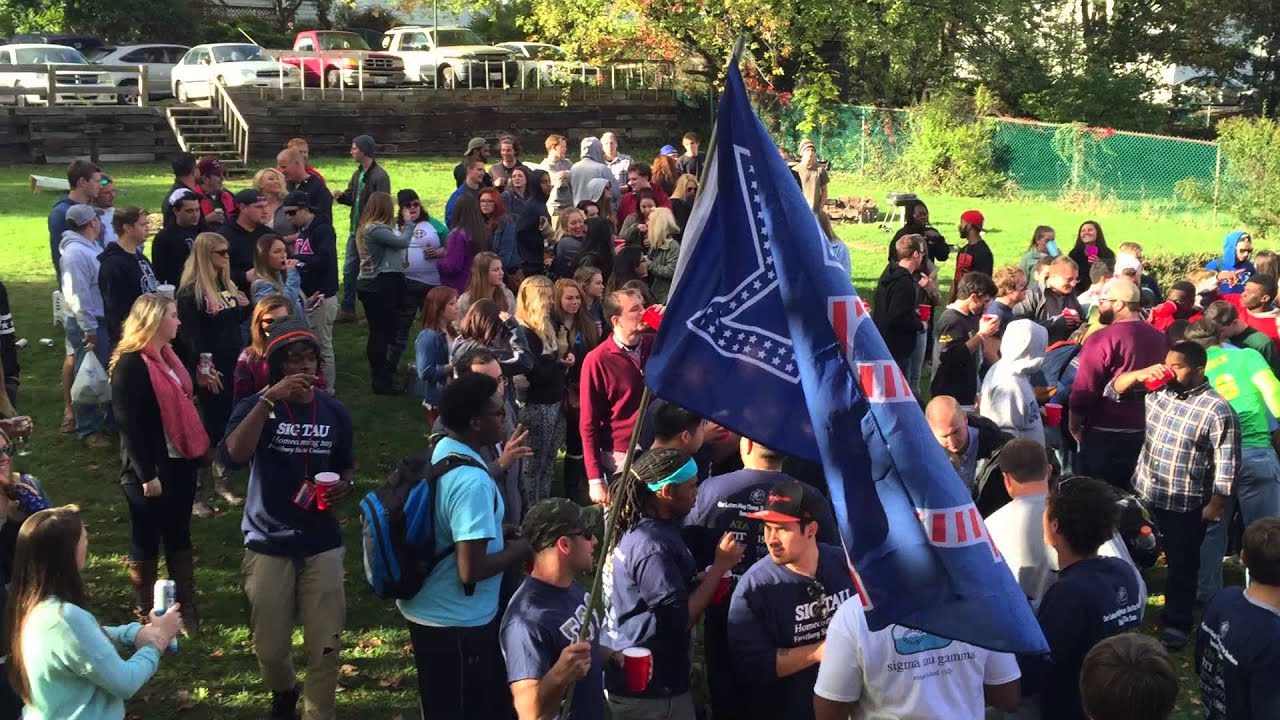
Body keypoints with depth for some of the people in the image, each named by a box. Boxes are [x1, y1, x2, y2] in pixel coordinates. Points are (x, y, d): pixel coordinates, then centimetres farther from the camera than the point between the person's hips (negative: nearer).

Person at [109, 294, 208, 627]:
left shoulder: (167, 355, 9)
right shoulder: (130, 365, -18)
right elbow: (128, 424, -20)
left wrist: (197, 447, 9)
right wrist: (146, 475, -20)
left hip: (180, 461, 8)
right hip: (150, 470, -8)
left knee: (179, 534, 17)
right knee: (147, 540, 7)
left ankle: (187, 605, 28)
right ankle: (144, 611, 21)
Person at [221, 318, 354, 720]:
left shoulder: (334, 411, 1)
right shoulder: (256, 408, -7)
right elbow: (233, 456, -27)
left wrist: (344, 485, -7)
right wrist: (269, 399, -32)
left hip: (322, 544, 1)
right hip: (268, 545, -1)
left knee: (326, 647, 2)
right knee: (270, 648, 10)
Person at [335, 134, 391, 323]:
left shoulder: (380, 177, -17)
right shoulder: (357, 174, 11)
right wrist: (342, 196, -4)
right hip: (355, 231, 9)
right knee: (349, 270, 14)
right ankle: (347, 310, 24)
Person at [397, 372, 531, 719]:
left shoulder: (435, 453, 2)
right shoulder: (473, 481, -27)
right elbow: (471, 570, -29)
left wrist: (499, 536, 9)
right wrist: (521, 549, -14)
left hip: (425, 608, 9)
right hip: (458, 622, -9)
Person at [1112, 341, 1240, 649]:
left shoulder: (1217, 411, -18)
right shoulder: (1158, 392, 1)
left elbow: (1226, 465, -16)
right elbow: (1114, 388, 10)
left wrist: (1215, 506, -15)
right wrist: (1139, 375, -9)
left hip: (1186, 506, -6)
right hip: (1143, 494, 6)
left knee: (1181, 566, 9)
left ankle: (1176, 623, 24)